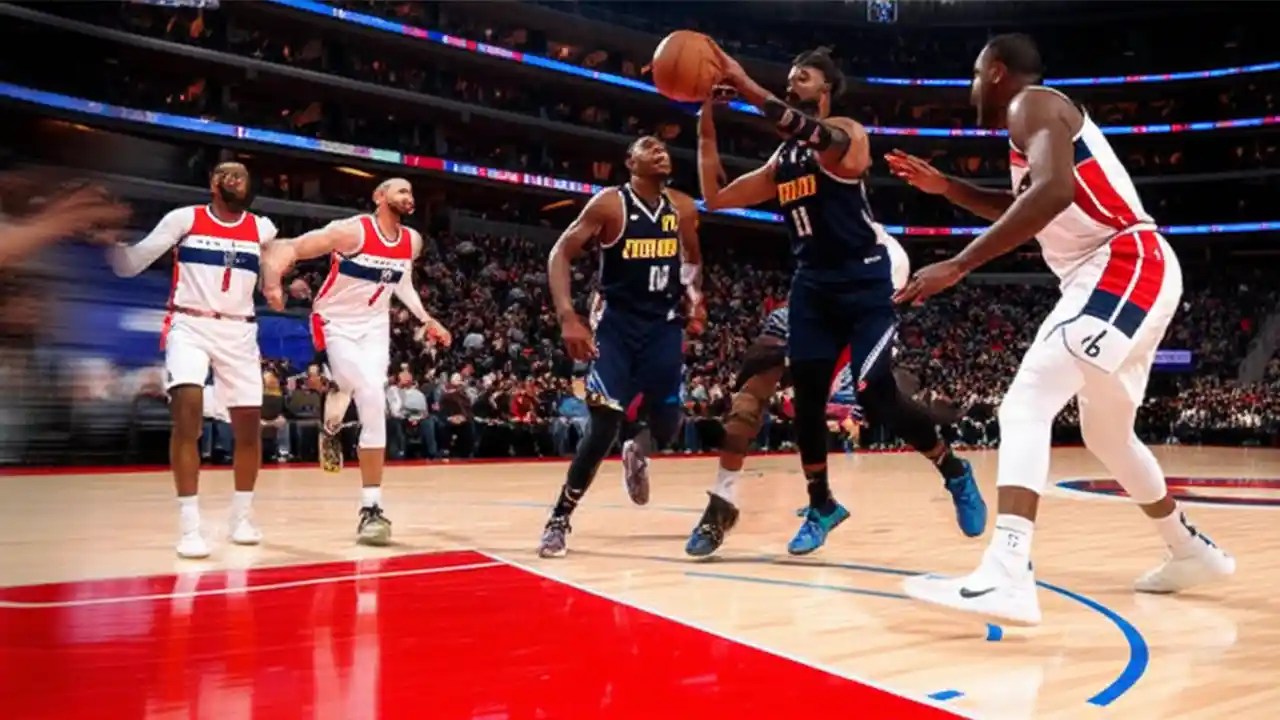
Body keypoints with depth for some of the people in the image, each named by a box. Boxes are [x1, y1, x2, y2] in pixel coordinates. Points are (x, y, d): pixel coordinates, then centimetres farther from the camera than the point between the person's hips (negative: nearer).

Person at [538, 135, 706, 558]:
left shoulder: (683, 209, 3)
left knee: (667, 425, 3)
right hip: (617, 323, -4)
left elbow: (692, 258, 21)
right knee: (604, 425, -15)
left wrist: (695, 295, 0)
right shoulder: (609, 204, -10)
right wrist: (567, 317, -25)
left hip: (665, 325, 4)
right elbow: (560, 255, -12)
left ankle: (637, 454, 42)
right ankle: (558, 520, -2)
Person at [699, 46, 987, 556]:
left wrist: (746, 87, -33)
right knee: (806, 396, 4)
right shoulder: (780, 162, 15)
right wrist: (706, 125, 5)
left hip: (863, 280, -7)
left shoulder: (846, 132, -5)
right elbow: (714, 198, 13)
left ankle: (956, 474, 12)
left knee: (878, 399, -12)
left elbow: (818, 136, -30)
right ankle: (821, 506, 21)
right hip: (812, 284, 7)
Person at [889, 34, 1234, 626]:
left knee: (1025, 405, -24)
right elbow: (1023, 211, 35)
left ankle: (1005, 576, -37)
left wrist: (958, 266, -33)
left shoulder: (1031, 104, -8)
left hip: (1125, 267, -10)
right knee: (1105, 435, 23)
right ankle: (1192, 552, 40)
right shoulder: (1038, 113, 23)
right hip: (1125, 275, 10)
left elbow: (1055, 190, -29)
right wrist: (945, 188, 24)